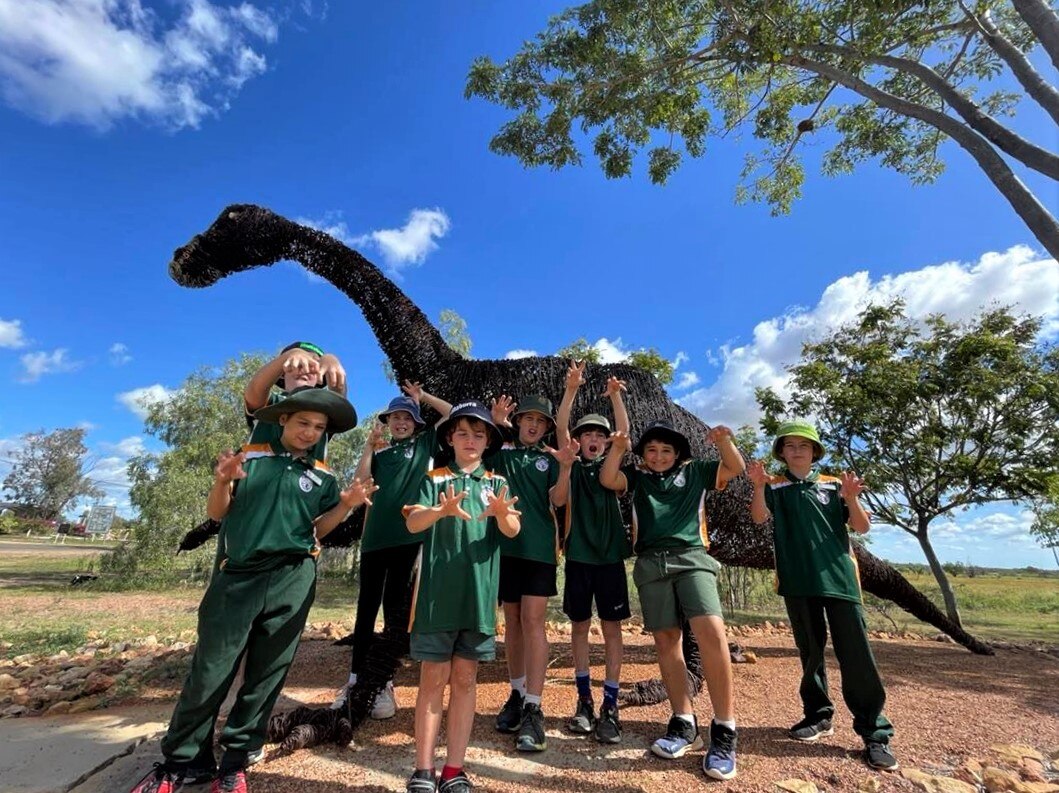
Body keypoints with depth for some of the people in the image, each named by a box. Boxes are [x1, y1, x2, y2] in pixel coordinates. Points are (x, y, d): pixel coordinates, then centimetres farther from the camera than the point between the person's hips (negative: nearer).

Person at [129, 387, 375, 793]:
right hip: (237, 576, -1)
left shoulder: (322, 477, 7)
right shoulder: (250, 456, 3)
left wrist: (346, 504, -6)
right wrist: (222, 480, -14)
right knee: (208, 673, 4)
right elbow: (217, 514, 7)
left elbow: (315, 530, 10)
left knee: (267, 674, 10)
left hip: (292, 580, 1)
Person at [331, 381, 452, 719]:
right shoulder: (380, 453, 15)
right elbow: (360, 482, 1)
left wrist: (423, 396, 6)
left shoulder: (424, 444, 10)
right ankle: (355, 678, 21)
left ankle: (385, 683, 15)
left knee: (394, 607, 5)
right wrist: (369, 446, 0)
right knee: (366, 607, 9)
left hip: (407, 535, -2)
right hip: (375, 536, 2)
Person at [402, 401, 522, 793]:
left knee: (465, 679, 10)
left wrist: (501, 513, -33)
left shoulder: (496, 483, 7)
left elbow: (513, 530, -8)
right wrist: (442, 510, -34)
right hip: (437, 591, -1)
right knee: (433, 678, 5)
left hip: (478, 593, 2)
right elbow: (413, 523, -11)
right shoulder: (434, 479, 5)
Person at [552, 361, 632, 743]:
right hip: (578, 554, 0)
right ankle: (584, 699, 21)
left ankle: (610, 705, 10)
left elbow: (624, 431, -4)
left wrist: (614, 395, -18)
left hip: (610, 554, 1)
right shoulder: (572, 466, 6)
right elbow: (561, 427, -7)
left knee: (612, 626, 2)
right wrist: (571, 389, -18)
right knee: (580, 625, 8)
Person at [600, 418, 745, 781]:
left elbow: (735, 467, 12)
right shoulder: (636, 476, 16)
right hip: (651, 563, 2)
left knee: (711, 630, -19)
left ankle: (724, 728, -8)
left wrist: (725, 442, -7)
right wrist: (617, 449, -14)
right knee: (666, 639, 4)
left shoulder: (694, 472, 17)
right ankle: (684, 722, 17)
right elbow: (607, 479, 0)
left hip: (692, 557, -1)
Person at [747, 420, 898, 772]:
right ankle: (818, 714, 26)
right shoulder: (775, 486, 5)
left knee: (855, 652, -1)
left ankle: (874, 731, 9)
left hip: (838, 575, 0)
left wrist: (851, 498, -18)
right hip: (798, 580, 1)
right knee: (810, 649, 12)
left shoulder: (834, 484, 7)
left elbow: (862, 527, 3)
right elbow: (759, 517, -12)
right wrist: (758, 486, -31)